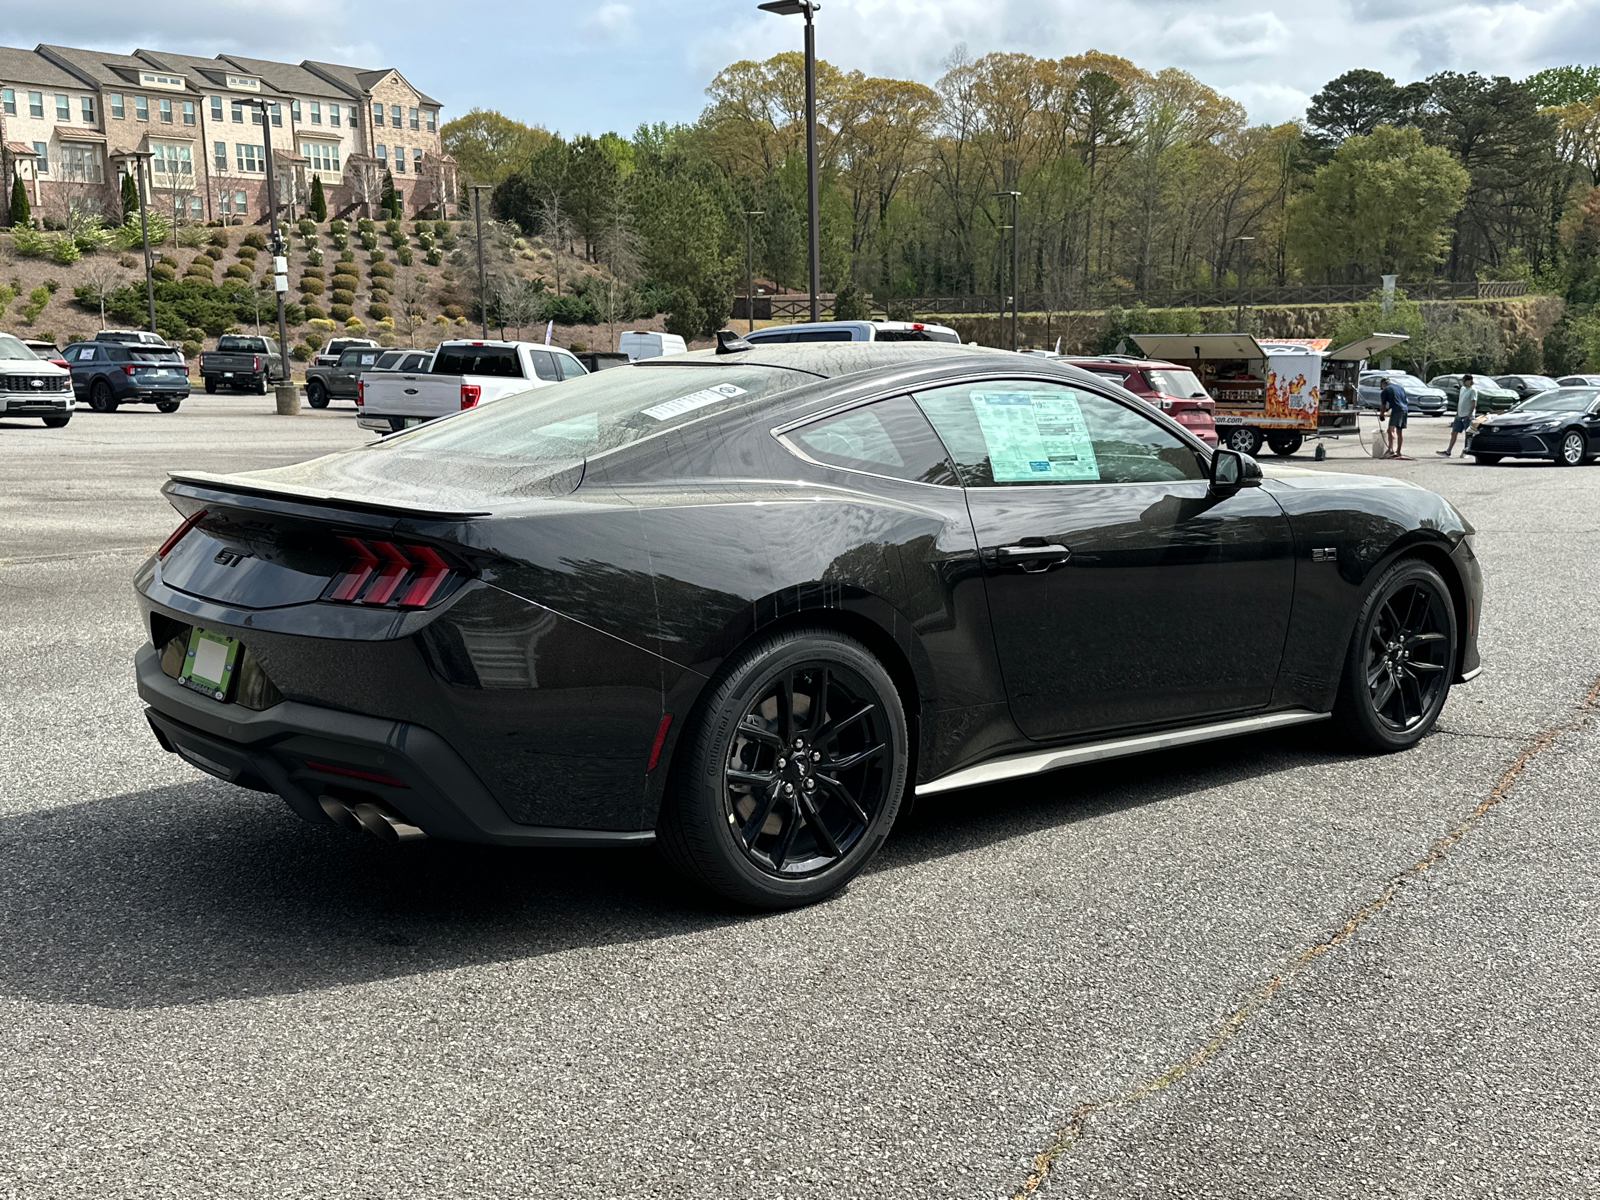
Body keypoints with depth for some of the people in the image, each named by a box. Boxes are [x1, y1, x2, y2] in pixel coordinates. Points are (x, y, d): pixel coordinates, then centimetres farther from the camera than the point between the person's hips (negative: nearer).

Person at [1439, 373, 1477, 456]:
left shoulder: (1473, 390, -10)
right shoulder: (1463, 388, 14)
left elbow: (1473, 404, -14)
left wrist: (1469, 415, -18)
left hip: (1467, 416, -8)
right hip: (1459, 415, 8)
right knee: (1454, 433, 6)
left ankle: (1466, 451, 9)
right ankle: (1448, 452, 8)